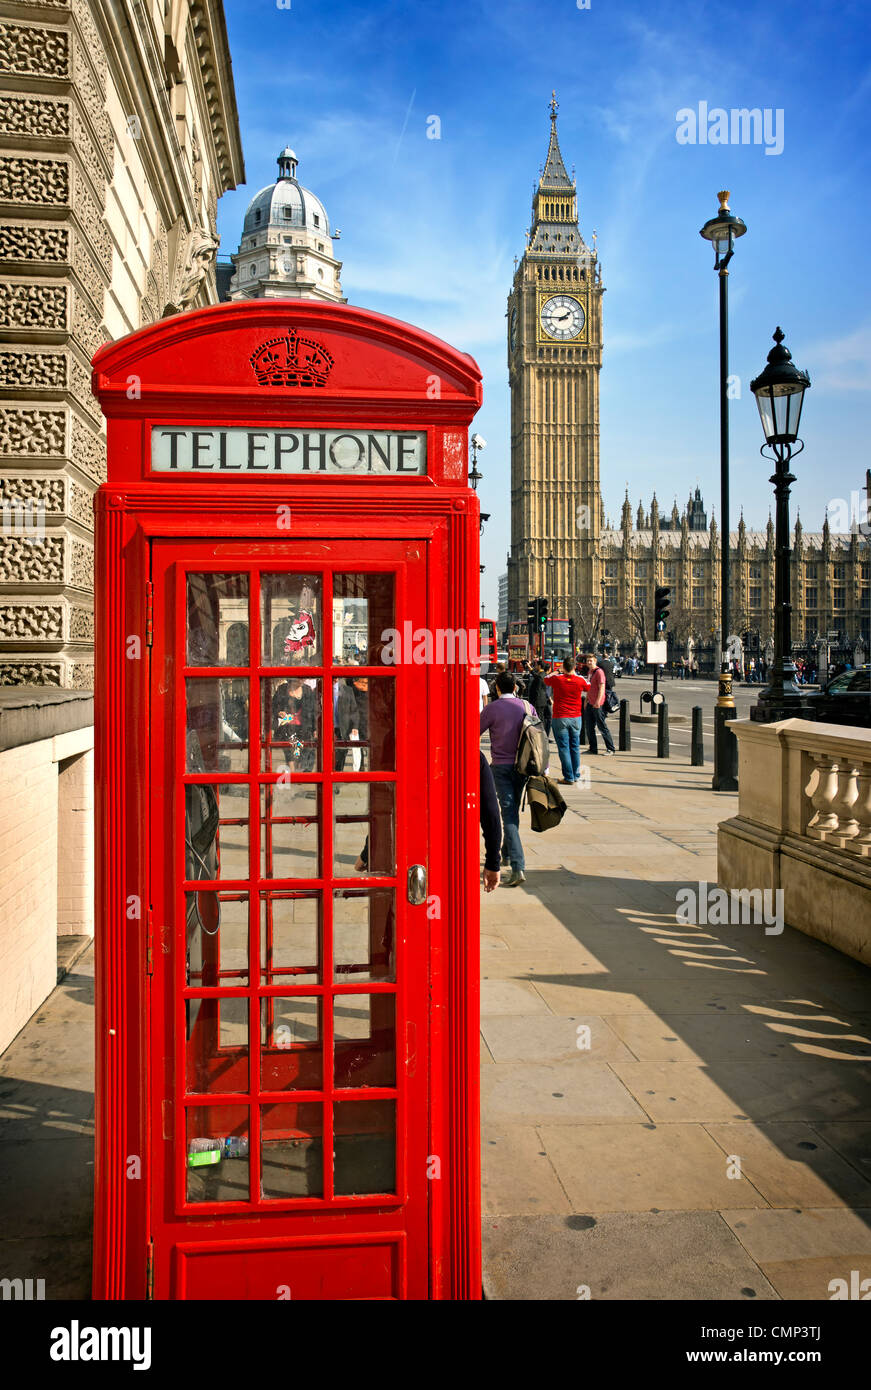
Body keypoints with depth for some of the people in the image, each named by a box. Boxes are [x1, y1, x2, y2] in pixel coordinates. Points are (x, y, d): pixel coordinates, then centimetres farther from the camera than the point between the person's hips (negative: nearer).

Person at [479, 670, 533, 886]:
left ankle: (518, 867, -19)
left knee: (508, 814, -8)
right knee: (513, 810, 20)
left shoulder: (492, 709, -8)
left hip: (501, 767, -4)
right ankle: (507, 853, 37)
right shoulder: (527, 706, 4)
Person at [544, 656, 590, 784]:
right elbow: (589, 687, 19)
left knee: (564, 748, 1)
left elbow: (545, 679, 12)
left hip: (560, 718, -3)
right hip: (576, 717, 3)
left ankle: (569, 777, 0)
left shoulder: (557, 678, -10)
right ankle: (576, 775, 21)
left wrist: (557, 672, 25)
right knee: (575, 747, 14)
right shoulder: (581, 680, -5)